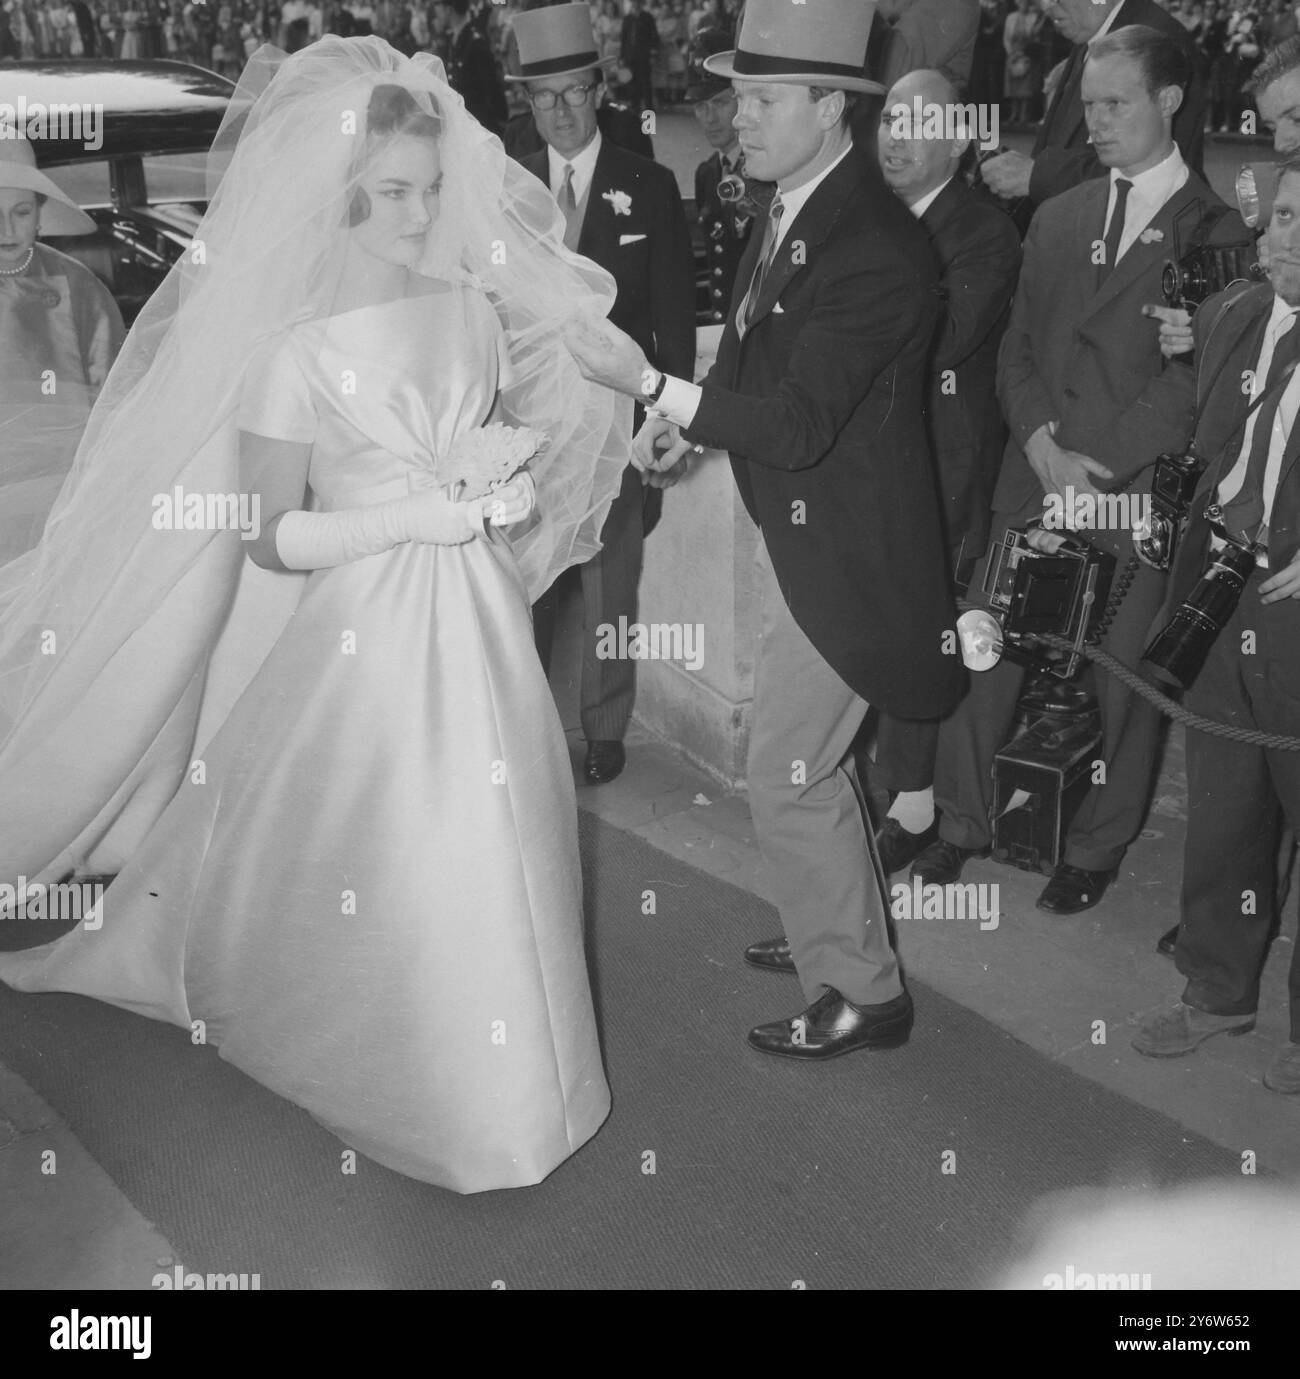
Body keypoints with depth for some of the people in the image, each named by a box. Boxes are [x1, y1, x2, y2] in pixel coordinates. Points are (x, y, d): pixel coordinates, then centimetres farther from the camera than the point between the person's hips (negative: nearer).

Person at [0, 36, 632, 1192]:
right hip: (365, 633, -5)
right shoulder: (294, 346, -13)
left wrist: (504, 473, -5)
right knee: (383, 879, 9)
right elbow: (271, 537, -13)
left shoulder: (471, 305, 2)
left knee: (490, 858, 14)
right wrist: (413, 517, -20)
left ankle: (491, 1070, 37)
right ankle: (402, 1070, 35)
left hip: (474, 618, 5)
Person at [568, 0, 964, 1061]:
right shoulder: (793, 209, 3)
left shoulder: (873, 248, -25)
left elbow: (799, 425, -28)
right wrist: (690, 416, 0)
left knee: (787, 781, 0)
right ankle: (840, 932, 44)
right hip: (792, 531, 9)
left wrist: (652, 386, -32)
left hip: (842, 552, -9)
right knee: (811, 762, 23)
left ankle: (863, 993, 19)